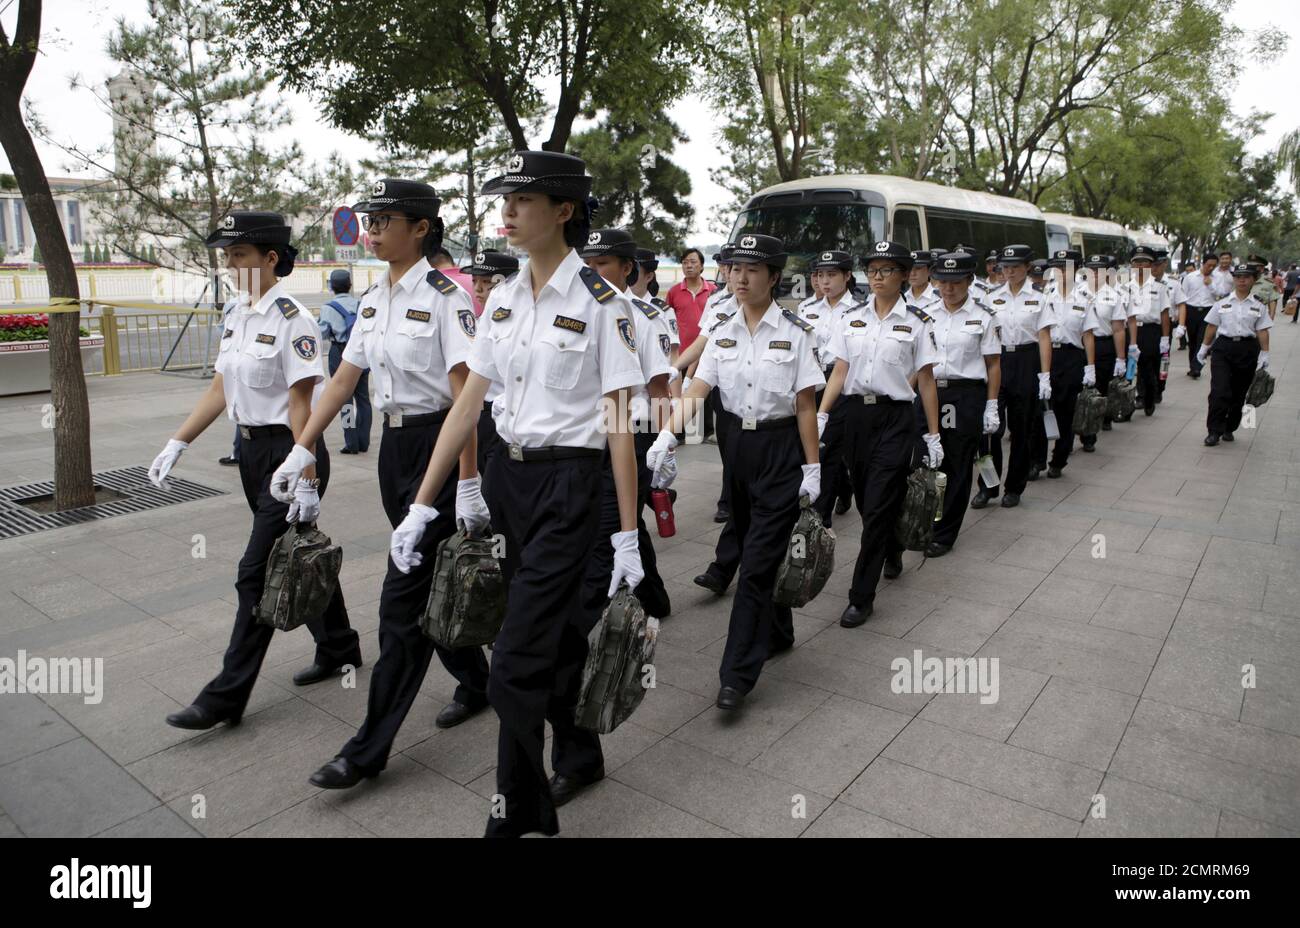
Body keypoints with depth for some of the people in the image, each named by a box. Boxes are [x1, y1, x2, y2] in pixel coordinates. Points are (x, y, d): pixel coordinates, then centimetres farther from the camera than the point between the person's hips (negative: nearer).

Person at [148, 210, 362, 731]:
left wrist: (307, 481, -21)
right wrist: (177, 444, 10)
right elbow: (220, 390, 15)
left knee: (258, 573, -3)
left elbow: (301, 405, -19)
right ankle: (338, 649, 33)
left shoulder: (291, 320, -15)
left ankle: (227, 696, 7)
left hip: (289, 450, -9)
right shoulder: (236, 316, 11)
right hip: (252, 450, 9)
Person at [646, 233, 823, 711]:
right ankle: (778, 634, 37)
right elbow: (697, 389, -4)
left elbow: (805, 406, -7)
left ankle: (737, 674, -2)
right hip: (739, 443, 5)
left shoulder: (794, 332, -7)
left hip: (781, 448, -5)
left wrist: (812, 467, -8)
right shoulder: (723, 333, 5)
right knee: (757, 548, 16)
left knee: (758, 559, -6)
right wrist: (667, 436, -19)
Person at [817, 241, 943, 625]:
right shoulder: (851, 317, 6)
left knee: (877, 505, -6)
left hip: (895, 419, -4)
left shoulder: (917, 322, -2)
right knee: (867, 500, 14)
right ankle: (892, 550, 45)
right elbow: (839, 371, 5)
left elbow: (926, 381, 0)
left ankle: (861, 597, 2)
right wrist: (821, 415, -6)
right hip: (856, 415, 4)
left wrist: (933, 435, 0)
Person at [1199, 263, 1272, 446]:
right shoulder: (1222, 304, 6)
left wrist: (1264, 354, -3)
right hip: (1223, 348, -1)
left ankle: (1229, 429, 21)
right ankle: (1214, 431, -9)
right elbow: (1211, 327, 10)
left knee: (1239, 393, 8)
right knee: (1219, 391, -12)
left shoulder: (1258, 307, 6)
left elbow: (1262, 331, 3)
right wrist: (1205, 347, 9)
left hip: (1247, 350, 2)